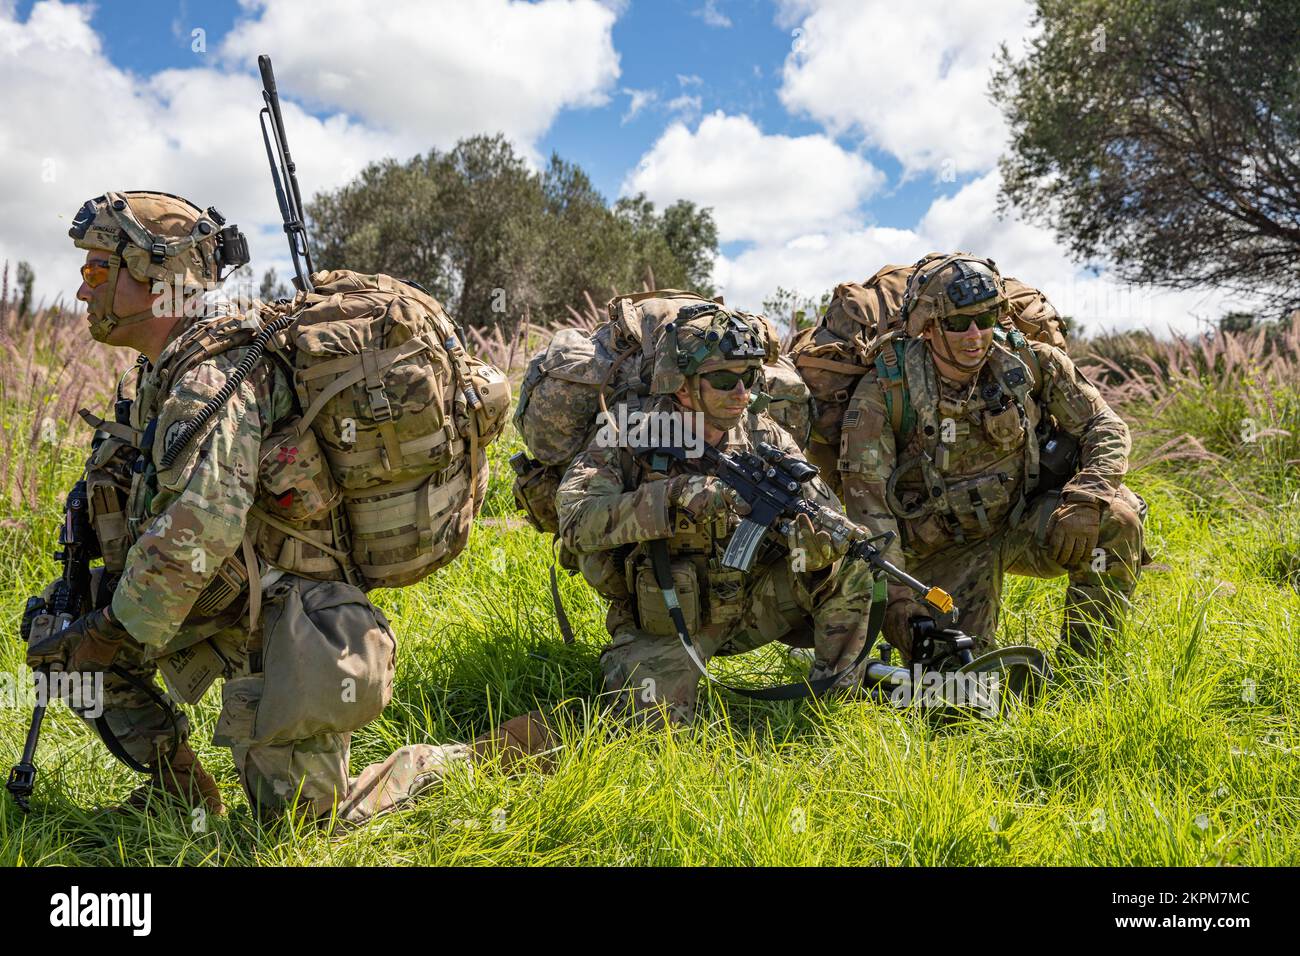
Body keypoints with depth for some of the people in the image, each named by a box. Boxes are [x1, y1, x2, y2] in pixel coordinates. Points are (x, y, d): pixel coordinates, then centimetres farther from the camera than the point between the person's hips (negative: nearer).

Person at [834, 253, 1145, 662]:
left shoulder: (1030, 362, -9)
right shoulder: (883, 394, -17)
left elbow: (1106, 428, -4)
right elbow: (868, 507, -20)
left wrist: (1084, 500, -24)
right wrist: (896, 598, -29)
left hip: (1025, 521, 3)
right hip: (945, 548, -2)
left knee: (1117, 518, -24)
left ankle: (1083, 660, -9)